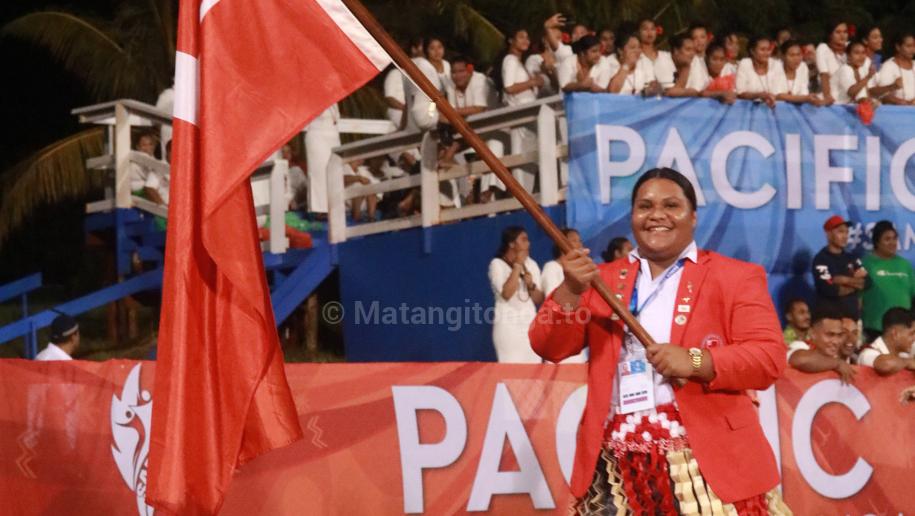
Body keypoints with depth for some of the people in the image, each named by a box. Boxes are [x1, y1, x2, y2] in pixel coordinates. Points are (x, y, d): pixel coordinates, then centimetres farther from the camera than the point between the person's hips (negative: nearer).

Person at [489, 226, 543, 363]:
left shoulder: (531, 264, 12)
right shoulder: (497, 264, -4)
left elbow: (539, 300, 13)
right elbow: (506, 293, -18)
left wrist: (531, 285, -7)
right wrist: (518, 266, -13)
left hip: (530, 324, 5)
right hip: (509, 325, -5)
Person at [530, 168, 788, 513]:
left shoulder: (736, 277, 7)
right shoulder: (603, 279, 17)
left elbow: (770, 358, -2)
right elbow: (549, 347, 10)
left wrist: (697, 362, -17)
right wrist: (571, 291, -8)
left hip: (706, 458, -3)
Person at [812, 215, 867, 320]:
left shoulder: (851, 259, 15)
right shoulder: (821, 259, -7)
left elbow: (866, 282, 5)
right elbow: (829, 290, -17)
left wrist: (846, 280, -10)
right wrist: (855, 284, -3)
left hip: (852, 315, 7)